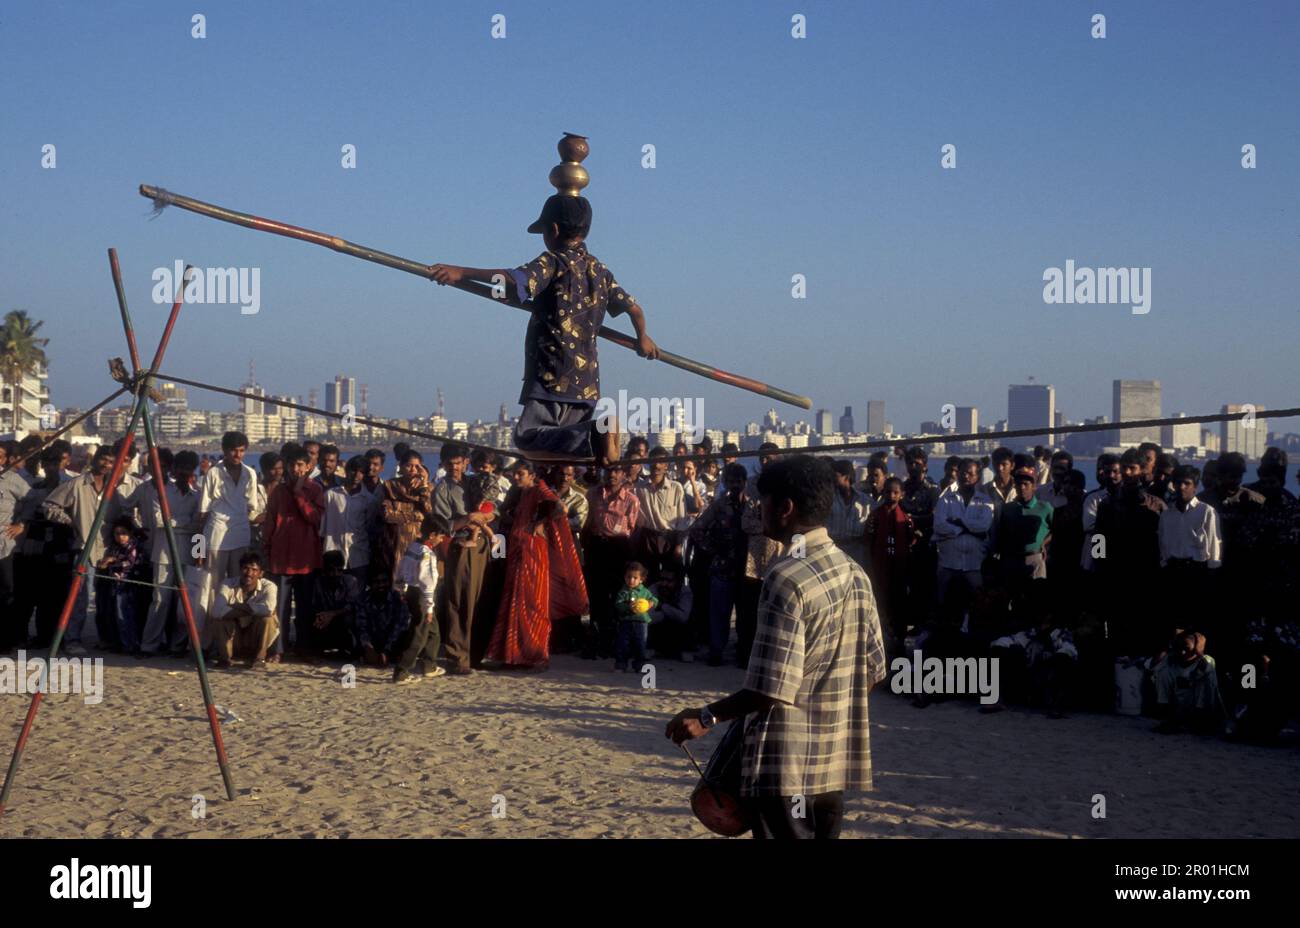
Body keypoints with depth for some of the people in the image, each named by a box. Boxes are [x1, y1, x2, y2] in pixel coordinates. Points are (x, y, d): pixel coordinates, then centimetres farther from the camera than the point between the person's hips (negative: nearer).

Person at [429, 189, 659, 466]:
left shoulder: (552, 262, -4)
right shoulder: (599, 270, 17)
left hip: (553, 378, -8)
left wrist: (462, 272, -23)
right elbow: (635, 309, 22)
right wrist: (643, 338, 43)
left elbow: (514, 281, -23)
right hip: (588, 381, 8)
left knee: (528, 439, -15)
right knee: (570, 438, 13)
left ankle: (596, 434, -33)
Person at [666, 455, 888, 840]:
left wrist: (707, 717, -11)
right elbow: (873, 671, 12)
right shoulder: (854, 574, 7)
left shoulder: (787, 579, -18)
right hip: (835, 758, 8)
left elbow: (773, 687, -21)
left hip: (788, 764, -8)